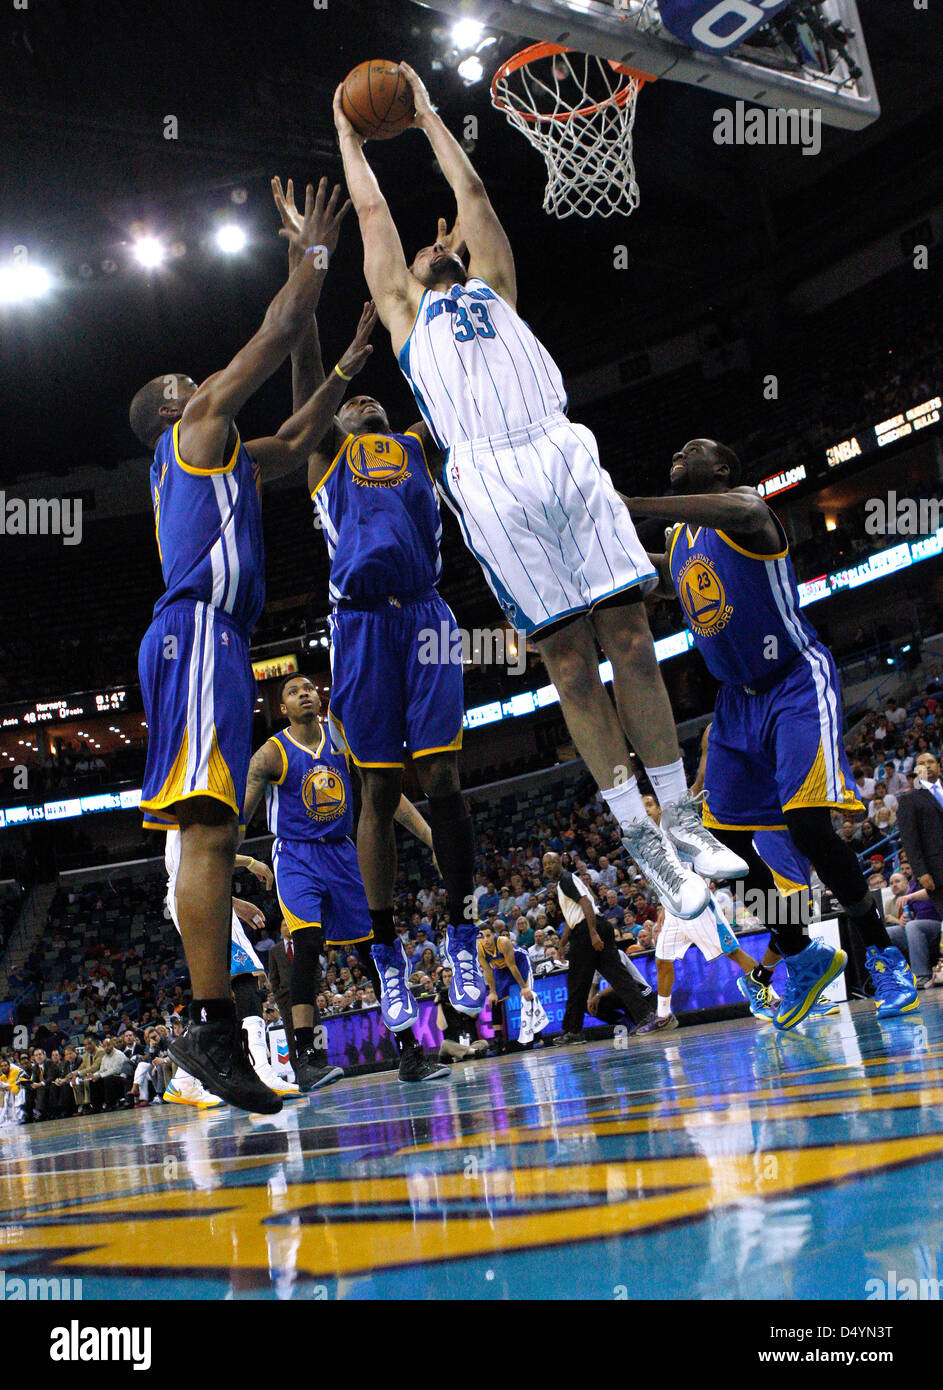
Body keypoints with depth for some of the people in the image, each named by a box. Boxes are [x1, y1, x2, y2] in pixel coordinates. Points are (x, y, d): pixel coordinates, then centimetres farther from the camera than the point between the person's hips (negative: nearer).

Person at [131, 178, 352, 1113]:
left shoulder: (220, 457, 33)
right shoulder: (198, 426, 10)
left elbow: (293, 446, 43)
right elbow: (280, 329, 9)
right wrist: (314, 251, 21)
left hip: (206, 641, 10)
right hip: (197, 633, -10)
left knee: (212, 834, 3)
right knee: (209, 827, -20)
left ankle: (212, 1032, 1)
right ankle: (211, 1023, -28)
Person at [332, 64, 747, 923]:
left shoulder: (493, 286, 29)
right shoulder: (404, 308, 23)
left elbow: (473, 192, 33)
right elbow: (372, 213, 29)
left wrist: (427, 113, 42)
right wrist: (349, 135, 41)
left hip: (567, 456, 3)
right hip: (491, 479, -3)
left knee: (629, 635, -2)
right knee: (569, 660, -6)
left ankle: (680, 815, 6)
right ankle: (640, 837, -1)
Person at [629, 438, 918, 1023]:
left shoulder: (748, 504, -13)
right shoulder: (678, 543, 13)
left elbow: (741, 511, -38)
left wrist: (629, 506, -42)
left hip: (797, 684, -8)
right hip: (738, 699, 8)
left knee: (807, 823, -23)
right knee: (717, 837, 3)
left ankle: (884, 955, -3)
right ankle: (802, 956, 19)